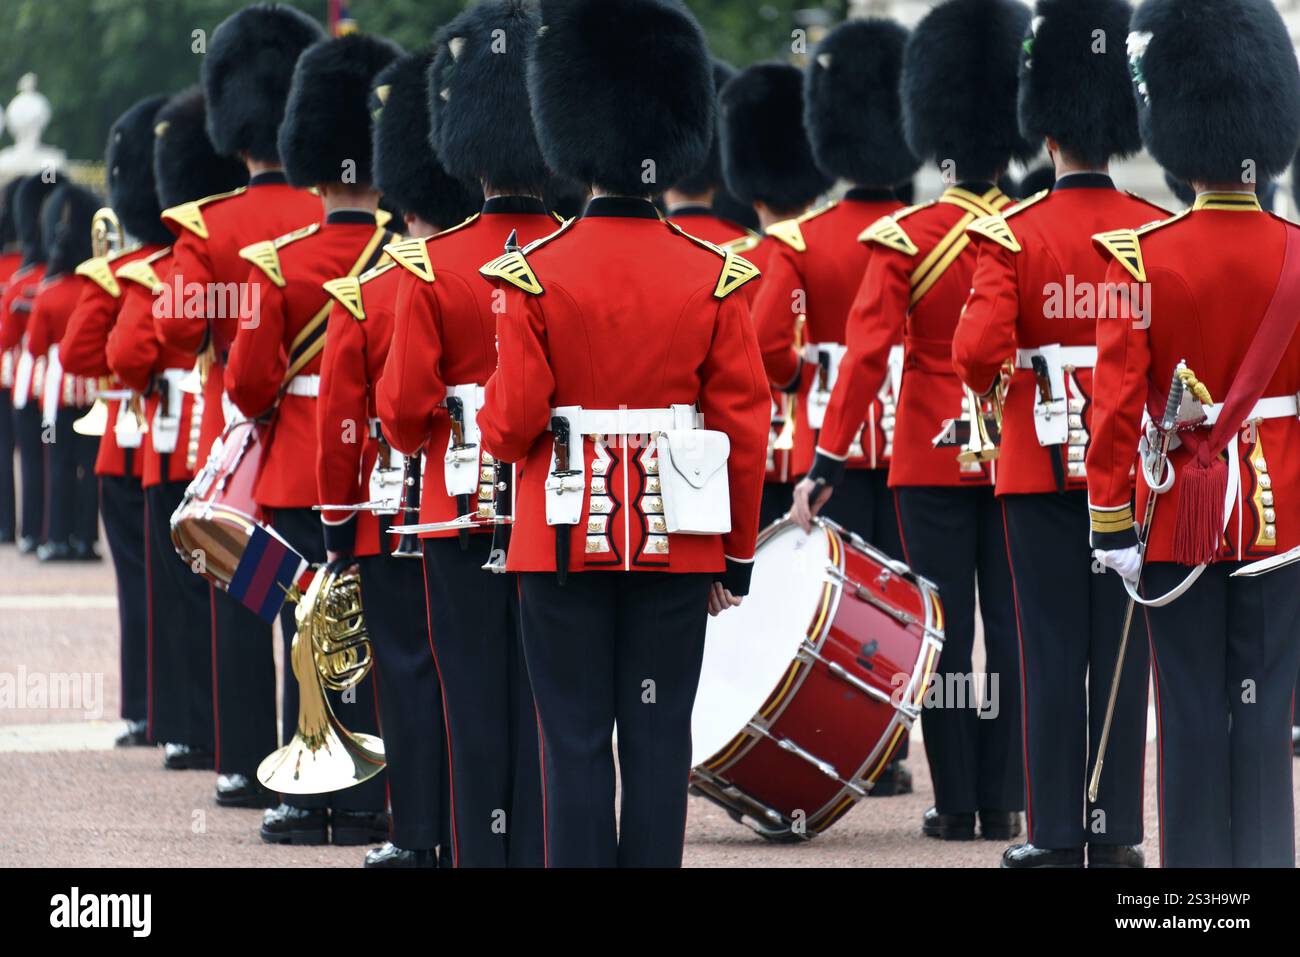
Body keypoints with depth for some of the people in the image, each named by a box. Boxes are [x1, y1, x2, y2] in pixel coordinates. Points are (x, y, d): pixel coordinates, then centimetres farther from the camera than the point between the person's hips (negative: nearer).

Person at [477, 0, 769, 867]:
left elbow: (512, 425, -9)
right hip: (677, 539, 1)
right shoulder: (715, 278, -2)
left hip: (567, 540, -1)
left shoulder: (536, 275, -7)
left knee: (576, 739, 2)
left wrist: (492, 419, 15)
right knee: (660, 735, 4)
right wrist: (738, 557, 9)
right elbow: (745, 426, 0)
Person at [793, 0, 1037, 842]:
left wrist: (827, 463, -12)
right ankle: (1005, 803, 6)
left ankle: (955, 804, 2)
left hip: (934, 458, -2)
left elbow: (868, 355, -13)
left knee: (947, 634, 2)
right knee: (1014, 631, 5)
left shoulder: (905, 239, -8)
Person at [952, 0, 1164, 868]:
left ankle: (1056, 834, 3)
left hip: (1043, 465, -2)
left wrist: (995, 385, 4)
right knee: (1124, 650, 6)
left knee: (1053, 656, 2)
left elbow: (978, 352, -17)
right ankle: (1118, 833, 6)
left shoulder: (1012, 236, -8)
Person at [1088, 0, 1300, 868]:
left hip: (1182, 511, -1)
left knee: (1192, 708, 4)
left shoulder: (1141, 258, -8)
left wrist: (1113, 528, -5)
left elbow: (1117, 401, -10)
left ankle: (1196, 862, 5)